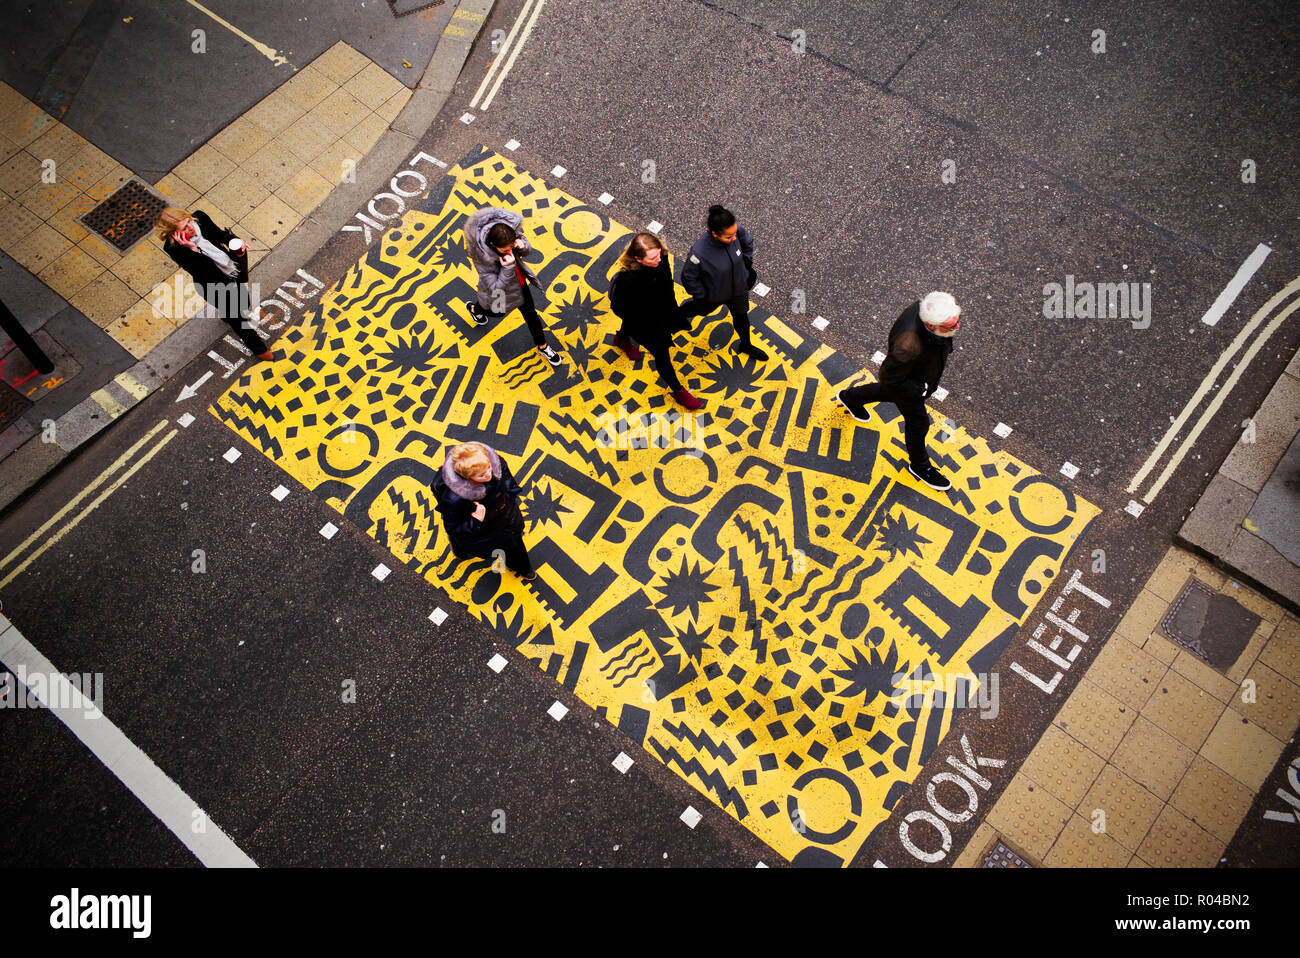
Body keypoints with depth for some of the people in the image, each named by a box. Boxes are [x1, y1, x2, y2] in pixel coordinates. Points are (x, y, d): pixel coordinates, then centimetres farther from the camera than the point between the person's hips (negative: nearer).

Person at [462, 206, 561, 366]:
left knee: (531, 313, 18)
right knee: (497, 312, 28)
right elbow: (496, 287, -35)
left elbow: (528, 249, -6)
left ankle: (543, 347, 43)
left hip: (519, 282, 4)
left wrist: (523, 246, -31)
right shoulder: (482, 258, -41)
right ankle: (474, 308, 63)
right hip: (499, 294, -4)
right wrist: (508, 267, -47)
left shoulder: (510, 234, -27)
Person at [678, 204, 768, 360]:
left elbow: (748, 242, -4)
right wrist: (701, 296, -16)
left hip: (739, 288, 3)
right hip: (713, 295, -3)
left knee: (741, 315, 27)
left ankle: (746, 345, 56)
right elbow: (688, 278, -26)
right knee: (701, 309, 30)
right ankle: (680, 315, 66)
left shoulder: (736, 230, -31)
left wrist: (747, 264, 2)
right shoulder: (699, 253, -44)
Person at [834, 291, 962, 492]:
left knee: (888, 393, 36)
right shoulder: (909, 345, -49)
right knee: (917, 423, 17)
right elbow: (892, 379, -33)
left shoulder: (922, 309, -28)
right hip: (904, 387, -7)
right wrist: (922, 389, -26)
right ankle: (919, 465, 47)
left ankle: (850, 397, 64)